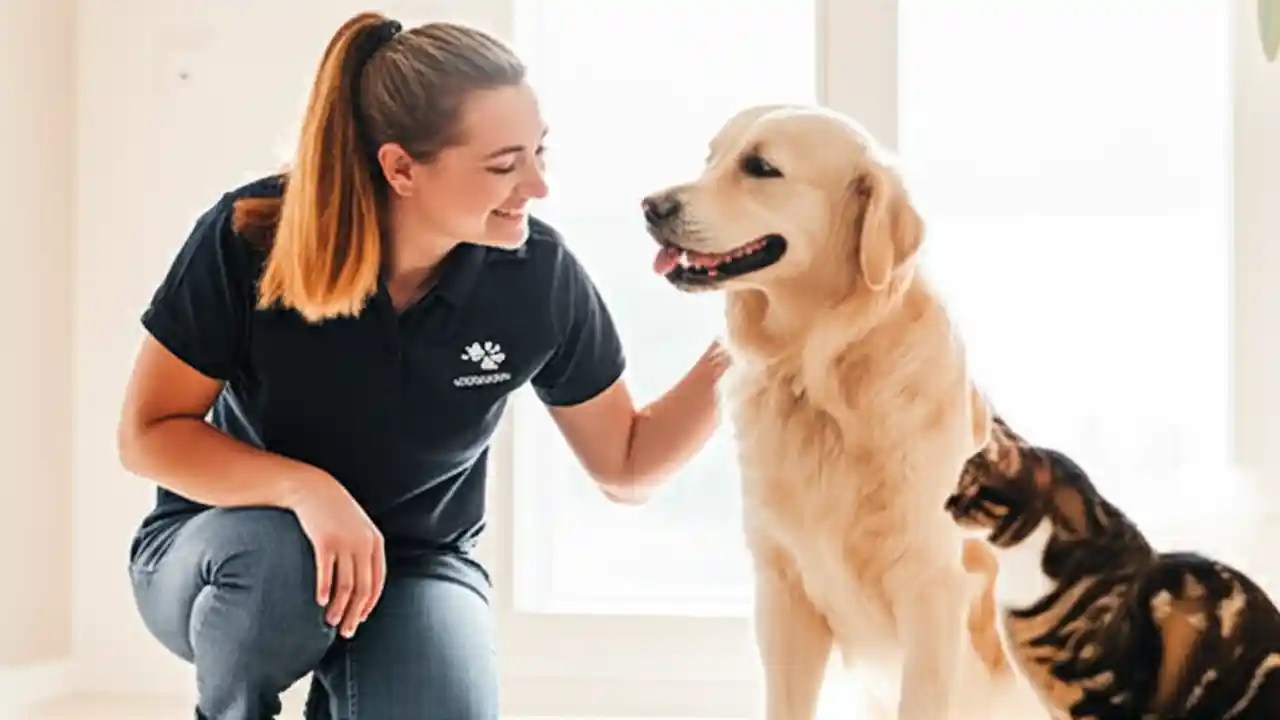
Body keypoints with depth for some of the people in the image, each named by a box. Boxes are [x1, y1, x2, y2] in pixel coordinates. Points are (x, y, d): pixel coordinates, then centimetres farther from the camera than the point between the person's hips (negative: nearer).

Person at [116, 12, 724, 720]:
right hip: (230, 540, -1)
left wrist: (730, 356, -21)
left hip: (416, 564, 1)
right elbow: (148, 434, -15)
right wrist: (305, 489, -32)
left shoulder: (538, 273, -16)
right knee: (277, 561, -37)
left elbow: (626, 467, -4)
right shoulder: (253, 235, -21)